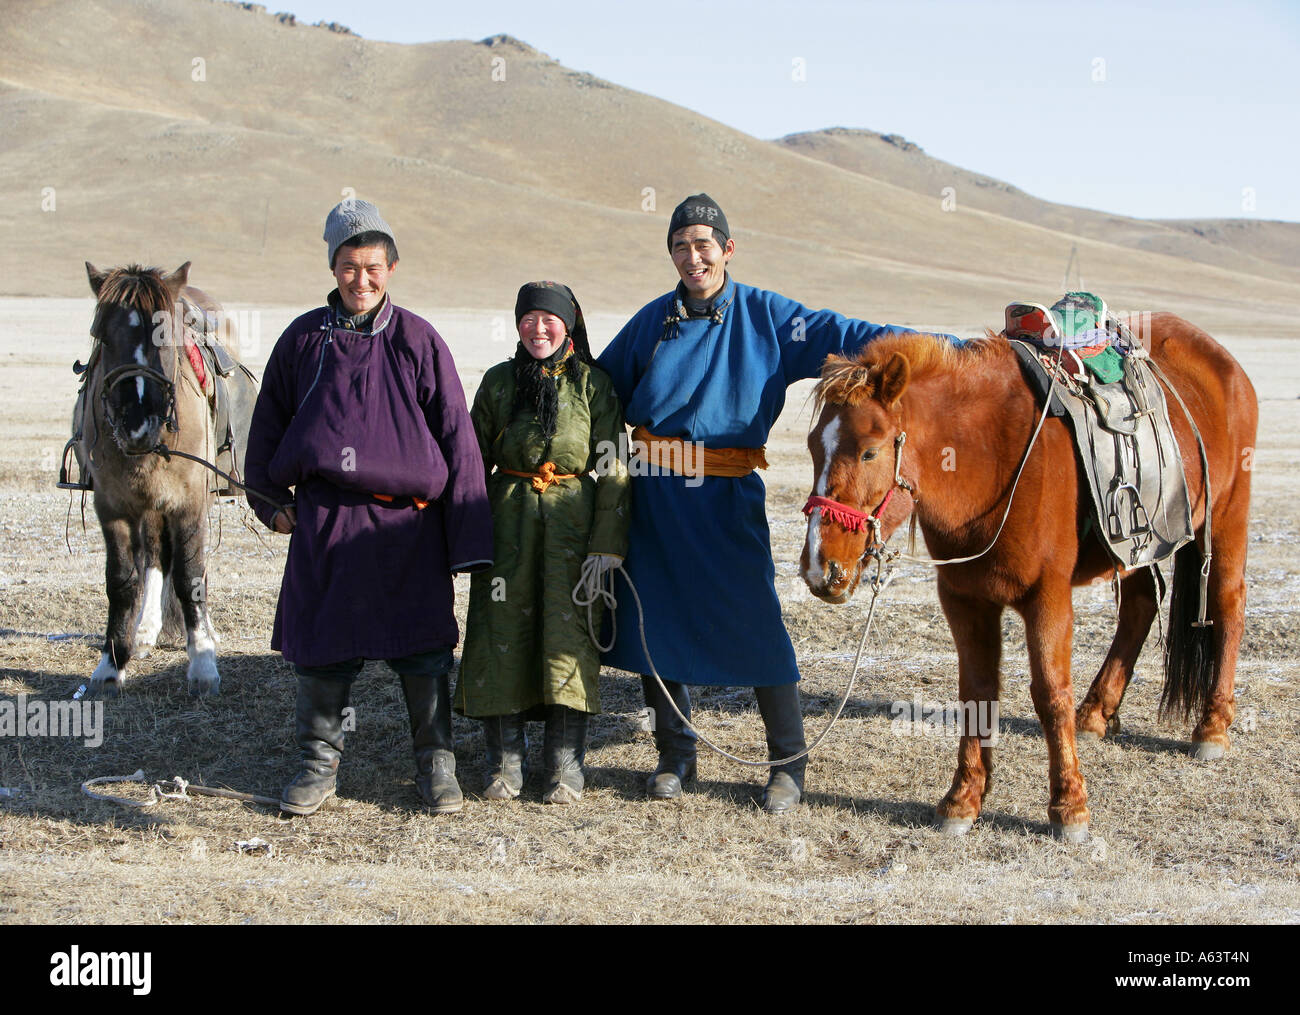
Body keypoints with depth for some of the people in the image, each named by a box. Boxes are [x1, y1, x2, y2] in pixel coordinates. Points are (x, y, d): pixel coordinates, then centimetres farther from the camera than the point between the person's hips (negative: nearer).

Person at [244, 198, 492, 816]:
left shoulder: (418, 341, 0)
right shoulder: (304, 338, 6)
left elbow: (456, 438, 0)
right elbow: (269, 422, 17)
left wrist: (468, 536, -5)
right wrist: (272, 499, 10)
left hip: (407, 520, -1)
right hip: (324, 518, 2)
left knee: (423, 649, 2)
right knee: (321, 647, 7)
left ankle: (436, 764, 16)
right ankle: (319, 765, 20)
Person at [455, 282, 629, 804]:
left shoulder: (593, 384, 1)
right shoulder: (498, 382, 7)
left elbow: (612, 469, -1)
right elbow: (475, 460, 11)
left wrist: (608, 542, -8)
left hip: (574, 519, -2)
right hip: (509, 520, 2)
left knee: (569, 633, -2)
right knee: (504, 630, -1)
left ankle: (565, 765, 6)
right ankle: (505, 761, 9)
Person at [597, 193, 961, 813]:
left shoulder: (764, 315, 0)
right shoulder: (652, 322, 7)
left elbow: (841, 336, -8)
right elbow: (601, 386, 19)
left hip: (727, 495, -3)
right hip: (654, 494, 3)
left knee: (755, 622, -6)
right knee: (658, 619, 7)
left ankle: (788, 763, 8)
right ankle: (674, 755, 23)